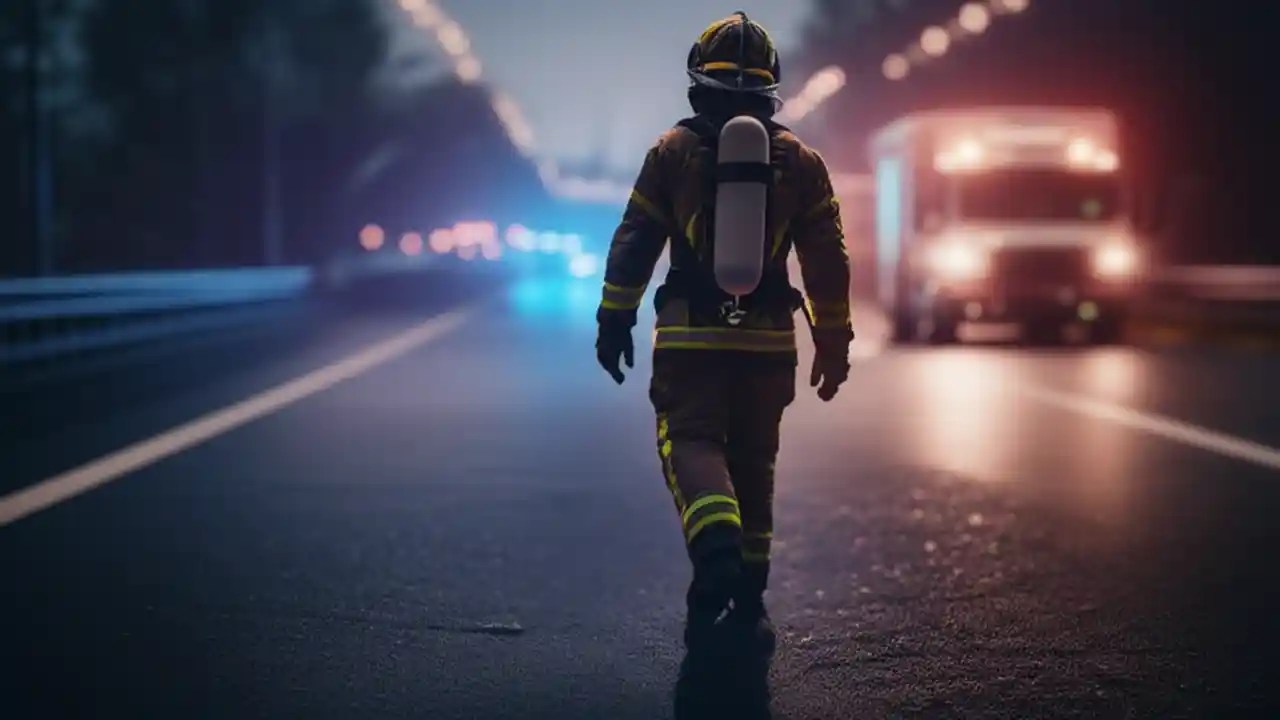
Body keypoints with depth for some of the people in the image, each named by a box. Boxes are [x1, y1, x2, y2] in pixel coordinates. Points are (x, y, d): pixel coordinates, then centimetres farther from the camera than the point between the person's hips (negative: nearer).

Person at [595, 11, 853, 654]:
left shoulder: (673, 150, 1)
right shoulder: (800, 161, 6)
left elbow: (633, 243, 0)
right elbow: (828, 260, 5)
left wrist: (614, 320, 7)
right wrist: (833, 342, 11)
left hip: (689, 337, -3)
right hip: (769, 339, 3)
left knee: (692, 442, -6)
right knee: (753, 464, 14)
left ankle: (717, 553, -35)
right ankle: (747, 601, 19)